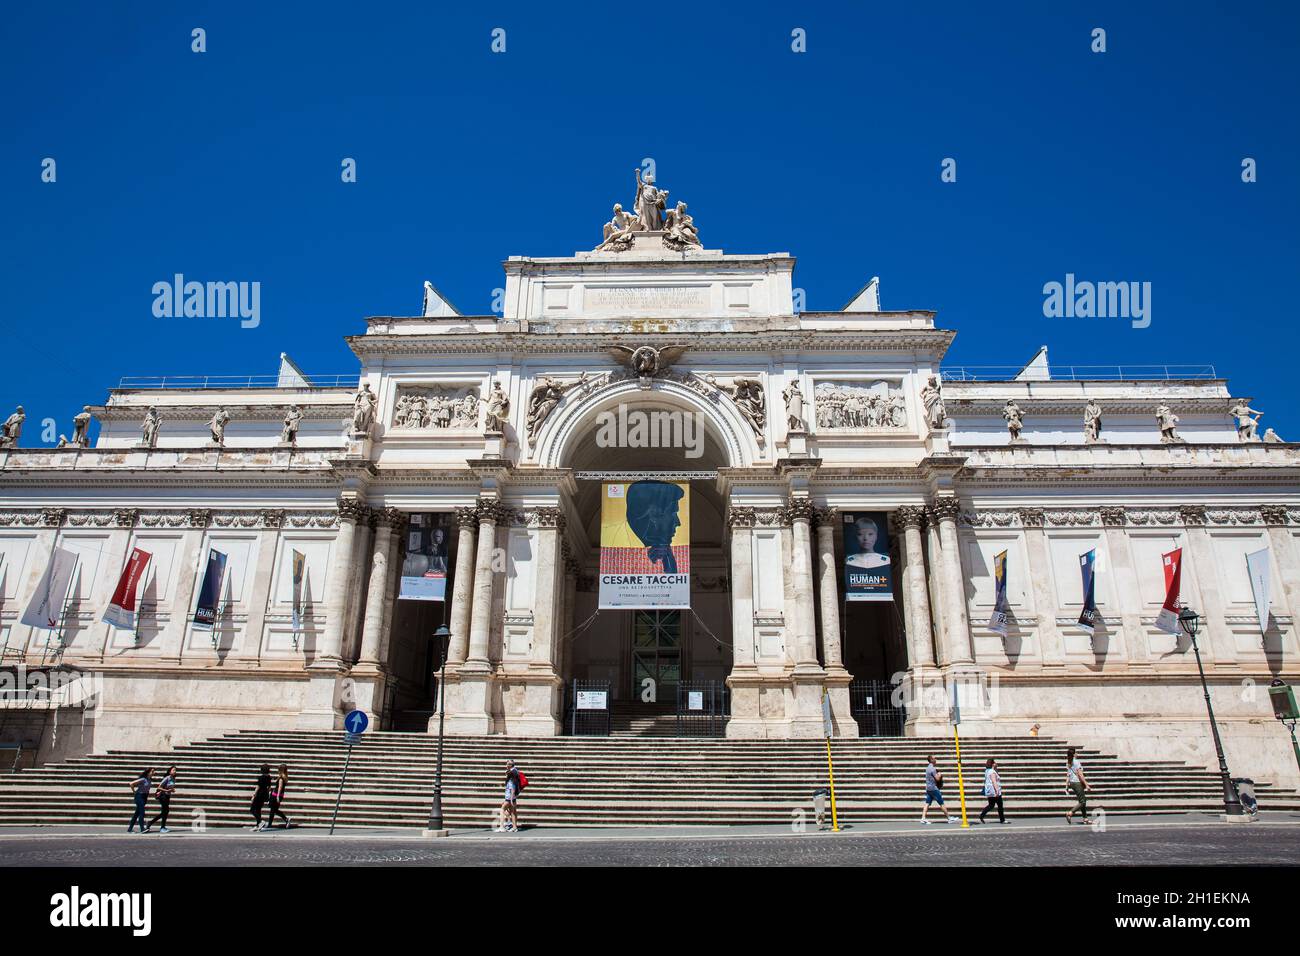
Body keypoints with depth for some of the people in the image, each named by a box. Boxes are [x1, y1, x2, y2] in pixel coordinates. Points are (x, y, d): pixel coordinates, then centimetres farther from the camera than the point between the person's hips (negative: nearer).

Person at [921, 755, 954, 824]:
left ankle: (923, 818, -6)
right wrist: (939, 774, 1)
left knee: (927, 803, 2)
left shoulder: (928, 768, 14)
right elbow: (937, 778, -18)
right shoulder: (932, 768, -15)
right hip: (934, 788, -9)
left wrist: (938, 773, 11)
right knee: (942, 804, 2)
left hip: (928, 788, 9)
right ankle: (949, 818, 10)